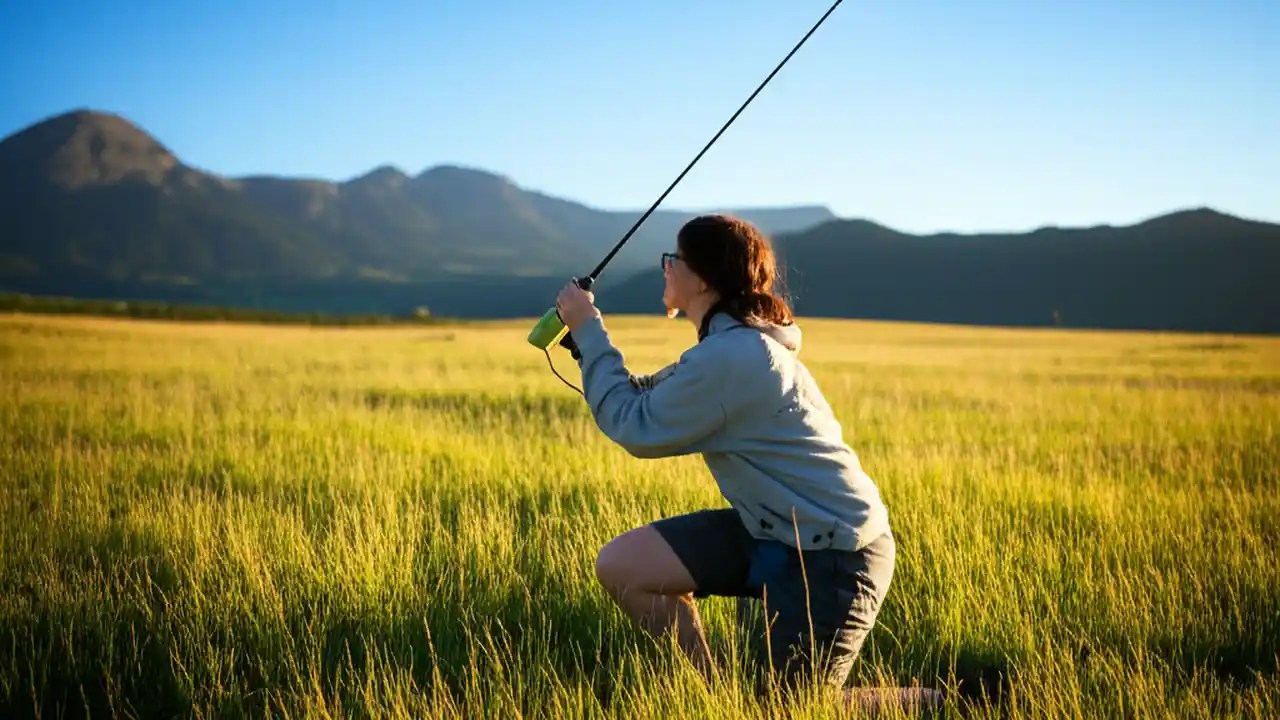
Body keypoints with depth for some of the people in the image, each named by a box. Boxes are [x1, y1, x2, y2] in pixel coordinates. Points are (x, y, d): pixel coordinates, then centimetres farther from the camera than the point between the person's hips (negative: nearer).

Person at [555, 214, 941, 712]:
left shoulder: (731, 356, -25)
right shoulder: (737, 341, 7)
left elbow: (635, 428, -16)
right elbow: (649, 399, 13)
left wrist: (589, 331, -9)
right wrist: (587, 337, 4)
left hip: (833, 552, -10)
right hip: (775, 530, 10)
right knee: (620, 566, 1)